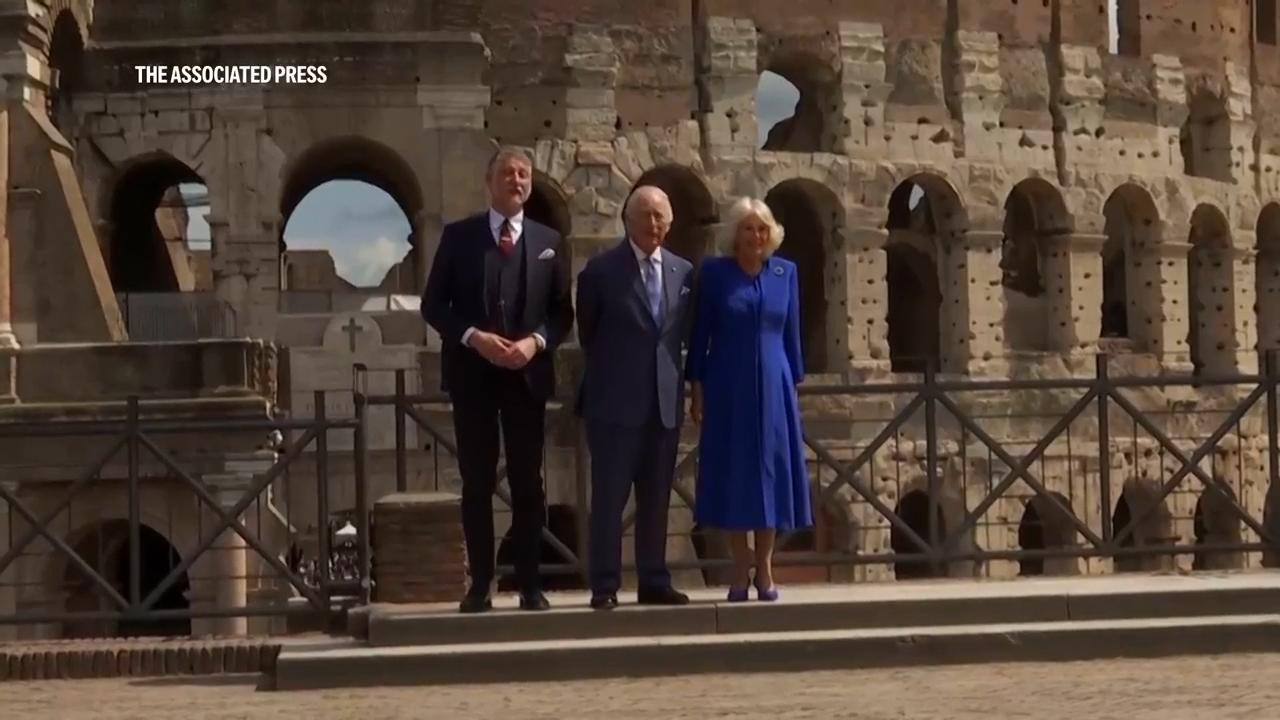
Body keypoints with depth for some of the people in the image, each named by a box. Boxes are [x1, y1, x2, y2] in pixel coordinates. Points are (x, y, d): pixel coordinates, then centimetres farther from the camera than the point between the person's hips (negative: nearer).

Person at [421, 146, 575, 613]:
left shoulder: (547, 241, 8)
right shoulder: (458, 236, 3)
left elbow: (563, 312, 6)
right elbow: (433, 305, 0)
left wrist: (536, 341, -13)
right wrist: (473, 337, -14)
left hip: (528, 374, 1)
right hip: (472, 373, -1)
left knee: (528, 482, 3)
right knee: (477, 483, 2)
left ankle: (530, 583, 8)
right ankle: (479, 583, 7)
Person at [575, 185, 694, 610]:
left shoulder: (684, 272, 9)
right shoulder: (601, 269, -3)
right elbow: (587, 332, 5)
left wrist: (693, 386, 13)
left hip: (665, 402, 4)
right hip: (615, 401, -4)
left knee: (656, 498, 9)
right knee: (609, 496, -2)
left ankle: (653, 582, 15)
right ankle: (605, 586, 1)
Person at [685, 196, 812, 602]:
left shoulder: (785, 272, 7)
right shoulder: (714, 272, 0)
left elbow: (791, 333, 10)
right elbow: (700, 333, 1)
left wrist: (794, 383, 7)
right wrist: (696, 387, -4)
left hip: (772, 386, 2)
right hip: (728, 387, -2)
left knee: (772, 471, 2)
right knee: (733, 472, -1)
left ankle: (765, 569, 11)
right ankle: (740, 571, 6)